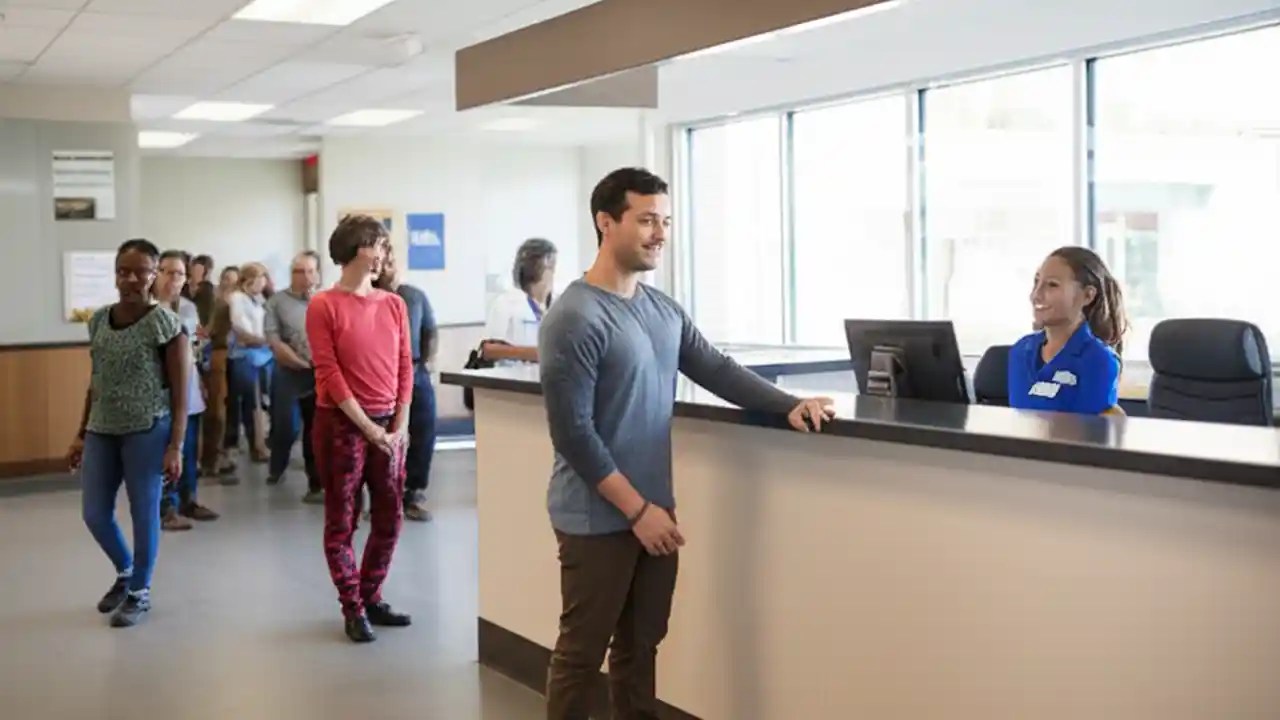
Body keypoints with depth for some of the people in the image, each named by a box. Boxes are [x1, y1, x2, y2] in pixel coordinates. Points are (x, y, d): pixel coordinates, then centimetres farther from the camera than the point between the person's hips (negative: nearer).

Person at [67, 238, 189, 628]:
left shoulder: (165, 323, -10)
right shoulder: (99, 320, 7)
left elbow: (180, 391, -9)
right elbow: (96, 382, 15)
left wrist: (176, 446, -13)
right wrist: (81, 434, 14)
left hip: (147, 430, -6)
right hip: (102, 430, 6)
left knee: (144, 512, 3)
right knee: (94, 514, 9)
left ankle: (140, 591, 21)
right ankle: (125, 572, 35)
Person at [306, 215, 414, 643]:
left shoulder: (394, 305, 8)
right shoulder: (323, 306, -8)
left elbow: (404, 368, 8)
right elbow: (329, 374, -12)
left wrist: (399, 426, -1)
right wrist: (367, 427, -13)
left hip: (390, 425, 5)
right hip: (342, 424, -5)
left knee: (389, 519, 9)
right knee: (341, 521, 2)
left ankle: (371, 598, 25)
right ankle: (353, 609, 12)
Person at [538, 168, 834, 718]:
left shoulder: (663, 309, 6)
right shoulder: (574, 319, -17)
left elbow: (717, 369, 9)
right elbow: (573, 433, -19)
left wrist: (789, 406, -6)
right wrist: (636, 510, -18)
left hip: (654, 509, 7)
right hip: (599, 517, -7)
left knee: (641, 645, 17)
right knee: (582, 654, 3)